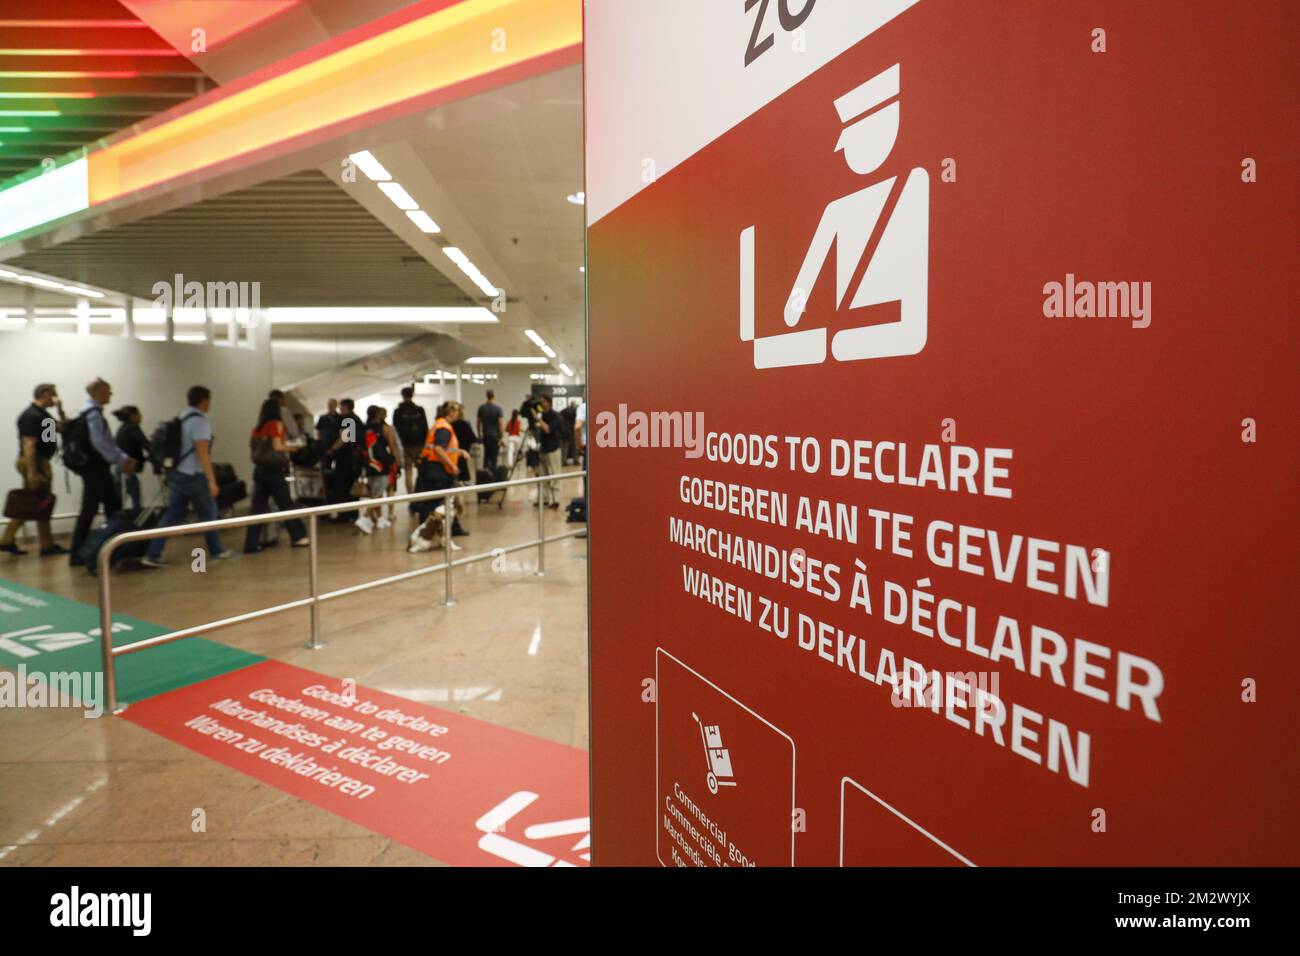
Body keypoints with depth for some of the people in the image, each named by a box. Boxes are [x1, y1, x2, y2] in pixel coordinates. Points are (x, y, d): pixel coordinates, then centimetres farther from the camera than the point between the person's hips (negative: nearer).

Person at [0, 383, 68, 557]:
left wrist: (60, 410, 5)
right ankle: (47, 546, 4)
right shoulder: (32, 416, -17)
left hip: (40, 462, 10)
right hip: (35, 463, -10)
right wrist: (32, 472, -26)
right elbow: (28, 445, -23)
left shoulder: (42, 414, 13)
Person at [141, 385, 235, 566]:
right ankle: (216, 551, 20)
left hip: (176, 474, 8)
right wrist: (212, 480, -23)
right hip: (193, 476, -8)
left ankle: (152, 555, 5)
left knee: (172, 514, 9)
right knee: (208, 513, 8)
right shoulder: (199, 421, -15)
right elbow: (202, 453, -22)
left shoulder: (181, 418, 11)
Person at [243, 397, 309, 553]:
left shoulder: (257, 428, 10)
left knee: (258, 507, 5)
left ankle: (251, 544, 3)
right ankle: (298, 537, 14)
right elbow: (277, 447, -14)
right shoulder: (276, 424, -5)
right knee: (286, 505, 5)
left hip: (259, 470, 5)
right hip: (273, 470, -5)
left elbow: (253, 446, 10)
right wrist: (289, 447, 5)